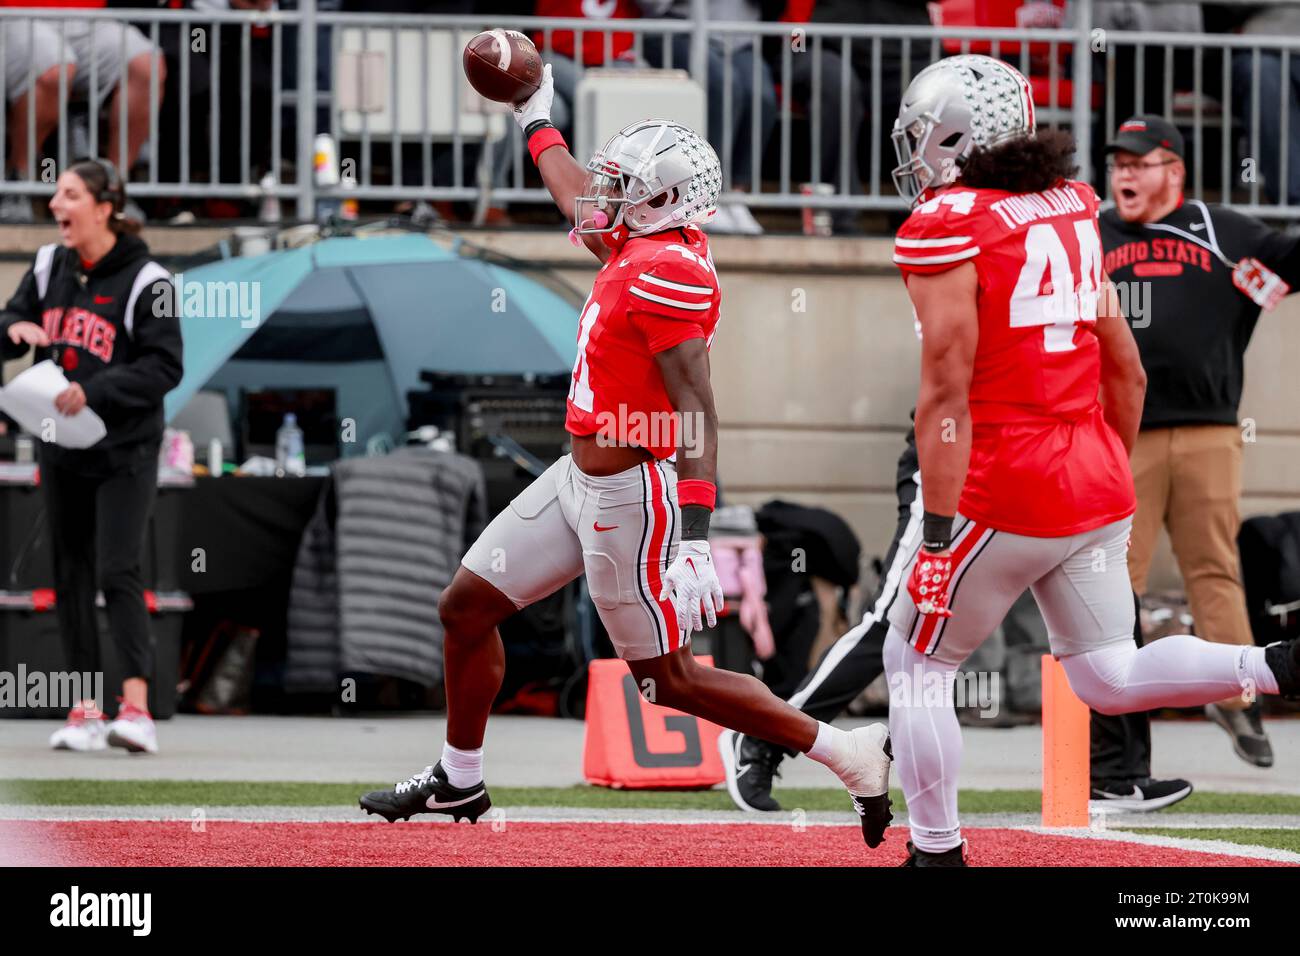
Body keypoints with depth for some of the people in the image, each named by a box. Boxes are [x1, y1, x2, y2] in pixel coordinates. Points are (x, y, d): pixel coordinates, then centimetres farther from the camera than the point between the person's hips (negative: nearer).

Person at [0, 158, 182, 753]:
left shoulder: (144, 280, -12)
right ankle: (85, 712, 12)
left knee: (117, 571, -16)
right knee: (70, 574, 7)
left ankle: (136, 708, -19)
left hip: (123, 452, -6)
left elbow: (165, 367, -16)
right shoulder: (49, 266, 5)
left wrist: (94, 391, -26)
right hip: (61, 450, 6)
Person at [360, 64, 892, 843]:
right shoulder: (643, 247, 5)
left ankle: (851, 755, 6)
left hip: (631, 499, -10)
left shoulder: (667, 273, -22)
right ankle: (459, 782, 31)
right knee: (467, 606, 16)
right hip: (584, 479, 10)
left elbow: (696, 409, -27)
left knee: (669, 678, -1)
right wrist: (538, 123, 43)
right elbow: (581, 203, 29)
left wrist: (694, 535, -32)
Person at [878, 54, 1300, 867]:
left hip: (1004, 491, -7)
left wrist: (939, 532, -16)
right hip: (1098, 482, 7)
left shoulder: (946, 227, -10)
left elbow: (947, 391, -16)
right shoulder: (1069, 207, 12)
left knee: (918, 666, 10)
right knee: (1110, 678, 12)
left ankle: (937, 853, 12)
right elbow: (1126, 367, 16)